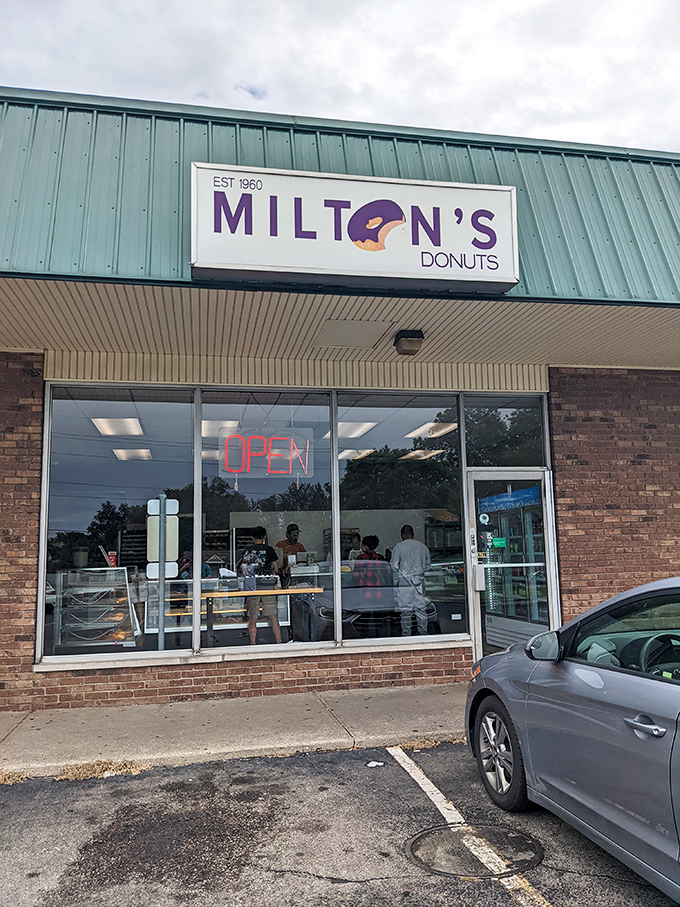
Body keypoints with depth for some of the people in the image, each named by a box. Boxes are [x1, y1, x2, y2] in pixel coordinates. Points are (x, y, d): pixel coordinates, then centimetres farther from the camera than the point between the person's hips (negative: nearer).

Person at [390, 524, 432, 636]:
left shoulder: (398, 547, -6)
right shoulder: (423, 546, 6)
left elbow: (394, 566, -7)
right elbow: (428, 565, 12)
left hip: (404, 582, -4)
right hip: (419, 582, 4)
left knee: (406, 611, 2)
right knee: (421, 609, 9)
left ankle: (406, 636, 6)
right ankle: (424, 634, 13)